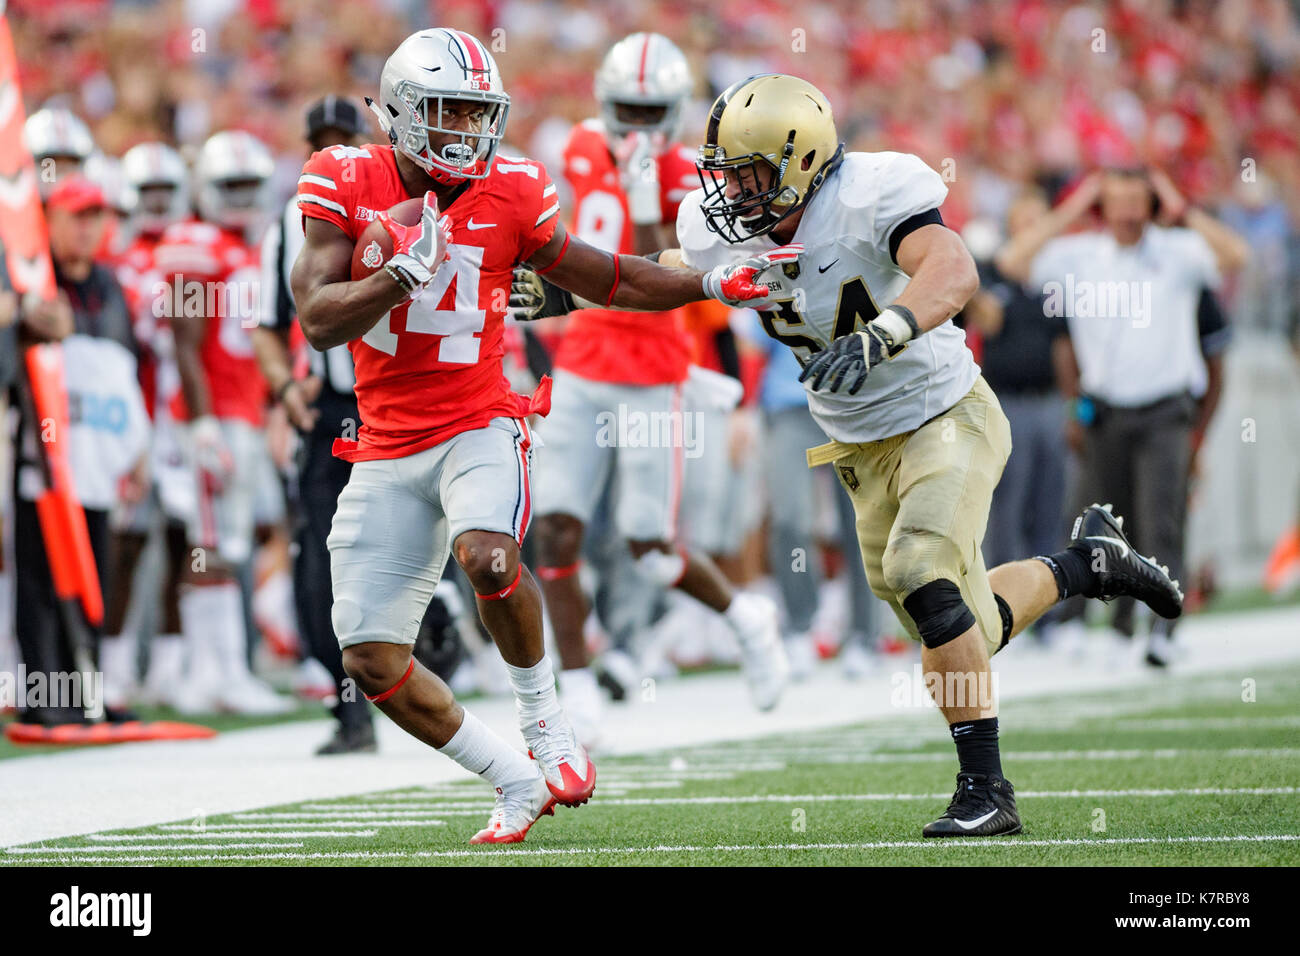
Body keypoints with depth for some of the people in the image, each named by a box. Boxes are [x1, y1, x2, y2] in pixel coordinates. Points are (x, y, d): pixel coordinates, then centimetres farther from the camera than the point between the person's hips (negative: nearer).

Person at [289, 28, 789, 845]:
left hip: (480, 426, -2)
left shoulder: (510, 196, -2)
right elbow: (318, 320, -10)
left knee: (487, 557, -35)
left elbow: (604, 280, 11)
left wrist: (713, 284, 2)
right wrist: (408, 271, -23)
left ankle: (545, 719, -8)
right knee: (372, 662, -2)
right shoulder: (346, 184, -4)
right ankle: (517, 782, 17)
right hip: (387, 449, 2)